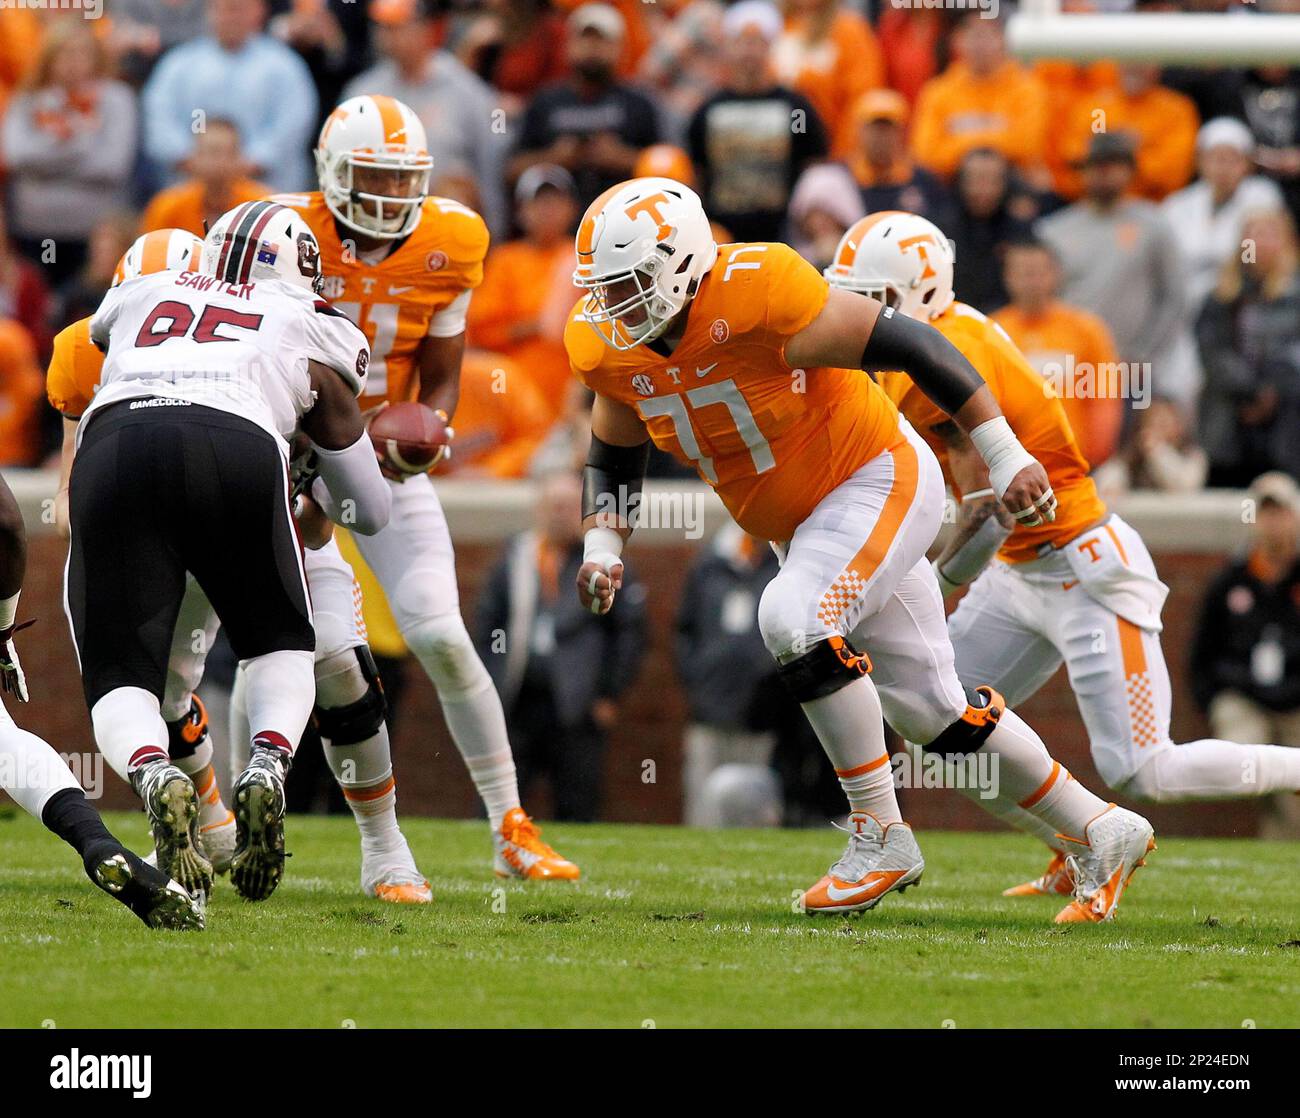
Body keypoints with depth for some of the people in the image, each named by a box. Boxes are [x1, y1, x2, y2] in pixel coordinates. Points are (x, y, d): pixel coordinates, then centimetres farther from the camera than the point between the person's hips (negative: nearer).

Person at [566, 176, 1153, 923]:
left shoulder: (759, 296, -30)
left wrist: (1005, 456, -24)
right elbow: (616, 456, 12)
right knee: (931, 710, 9)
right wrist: (603, 548, -6)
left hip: (878, 479, -8)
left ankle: (882, 840, -18)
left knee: (795, 619, -31)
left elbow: (910, 345, -25)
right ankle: (1103, 835, 23)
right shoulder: (607, 348, -7)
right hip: (805, 524, 8)